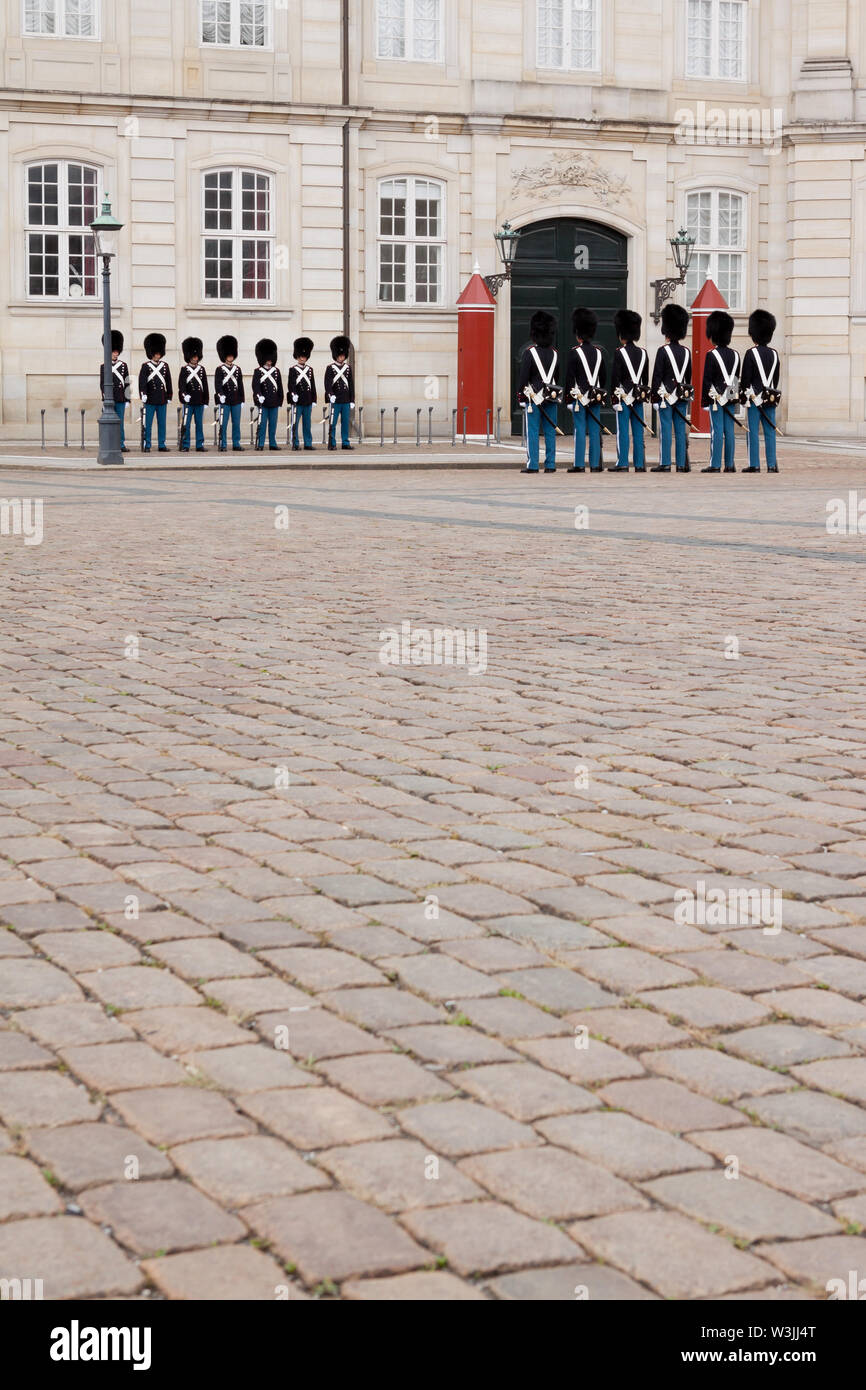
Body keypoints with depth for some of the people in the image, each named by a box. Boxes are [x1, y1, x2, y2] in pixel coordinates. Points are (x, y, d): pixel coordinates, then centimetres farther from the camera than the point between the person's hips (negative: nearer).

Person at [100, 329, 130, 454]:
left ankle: (121, 444, 6)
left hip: (120, 399, 1)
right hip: (109, 399, -1)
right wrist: (104, 398, -7)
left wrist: (127, 399, 3)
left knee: (121, 422, 3)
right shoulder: (104, 366, 3)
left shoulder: (123, 366, 9)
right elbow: (102, 384, 1)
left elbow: (127, 384, 9)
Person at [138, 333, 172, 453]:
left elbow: (168, 382, 13)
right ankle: (147, 445, 2)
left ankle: (162, 445, 11)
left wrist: (169, 397, 9)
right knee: (148, 424, -2)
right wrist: (143, 395, -17)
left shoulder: (165, 366, 10)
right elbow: (142, 381, -7)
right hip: (150, 400, -3)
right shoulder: (146, 366, 0)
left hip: (162, 400, 3)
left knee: (162, 423, 6)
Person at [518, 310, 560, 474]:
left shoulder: (530, 352, -9)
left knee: (533, 432, -3)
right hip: (551, 397, 5)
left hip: (534, 397, -5)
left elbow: (523, 376, -10)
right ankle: (550, 465, 6)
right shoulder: (554, 353, 8)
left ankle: (532, 465, -5)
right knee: (550, 431, 6)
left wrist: (521, 396, -3)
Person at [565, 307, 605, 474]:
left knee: (580, 431, -3)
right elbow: (604, 376, 13)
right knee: (595, 431, 5)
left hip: (580, 396, -5)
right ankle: (595, 464, 6)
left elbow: (569, 376, -10)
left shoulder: (575, 352, -9)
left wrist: (568, 395, -2)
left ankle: (579, 465, -4)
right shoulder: (598, 352, 7)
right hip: (596, 397, 5)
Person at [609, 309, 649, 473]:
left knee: (623, 432, -4)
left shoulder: (620, 353, -9)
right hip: (639, 397, 5)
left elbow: (615, 377, -11)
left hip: (624, 396, -5)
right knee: (638, 432, 6)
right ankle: (640, 465, 7)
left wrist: (615, 398, -8)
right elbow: (646, 378, 14)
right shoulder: (642, 353, 9)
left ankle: (622, 464, -5)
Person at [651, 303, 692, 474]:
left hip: (666, 395, -5)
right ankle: (682, 464, 6)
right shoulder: (686, 352, 9)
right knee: (681, 429, 6)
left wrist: (655, 395, -5)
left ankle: (665, 463, -5)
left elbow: (657, 375, -10)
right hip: (682, 396, 5)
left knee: (666, 429, -4)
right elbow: (689, 376, 16)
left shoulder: (663, 351, -9)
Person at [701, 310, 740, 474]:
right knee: (730, 431, 7)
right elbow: (737, 379, 14)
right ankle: (730, 465, 8)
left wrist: (704, 401, -6)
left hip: (716, 397, -6)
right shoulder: (735, 355, 8)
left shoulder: (712, 355, -11)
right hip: (731, 398, 6)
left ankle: (715, 465, -5)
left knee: (717, 431, -5)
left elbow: (707, 380, -10)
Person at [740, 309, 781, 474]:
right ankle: (772, 465, 4)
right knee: (770, 432, 5)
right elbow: (777, 378, 14)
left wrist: (743, 398, -3)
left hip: (754, 398, -5)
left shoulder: (751, 353, -9)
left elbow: (745, 379, -10)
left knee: (753, 432, -2)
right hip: (771, 399, 5)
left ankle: (754, 465, -4)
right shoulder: (774, 354, 8)